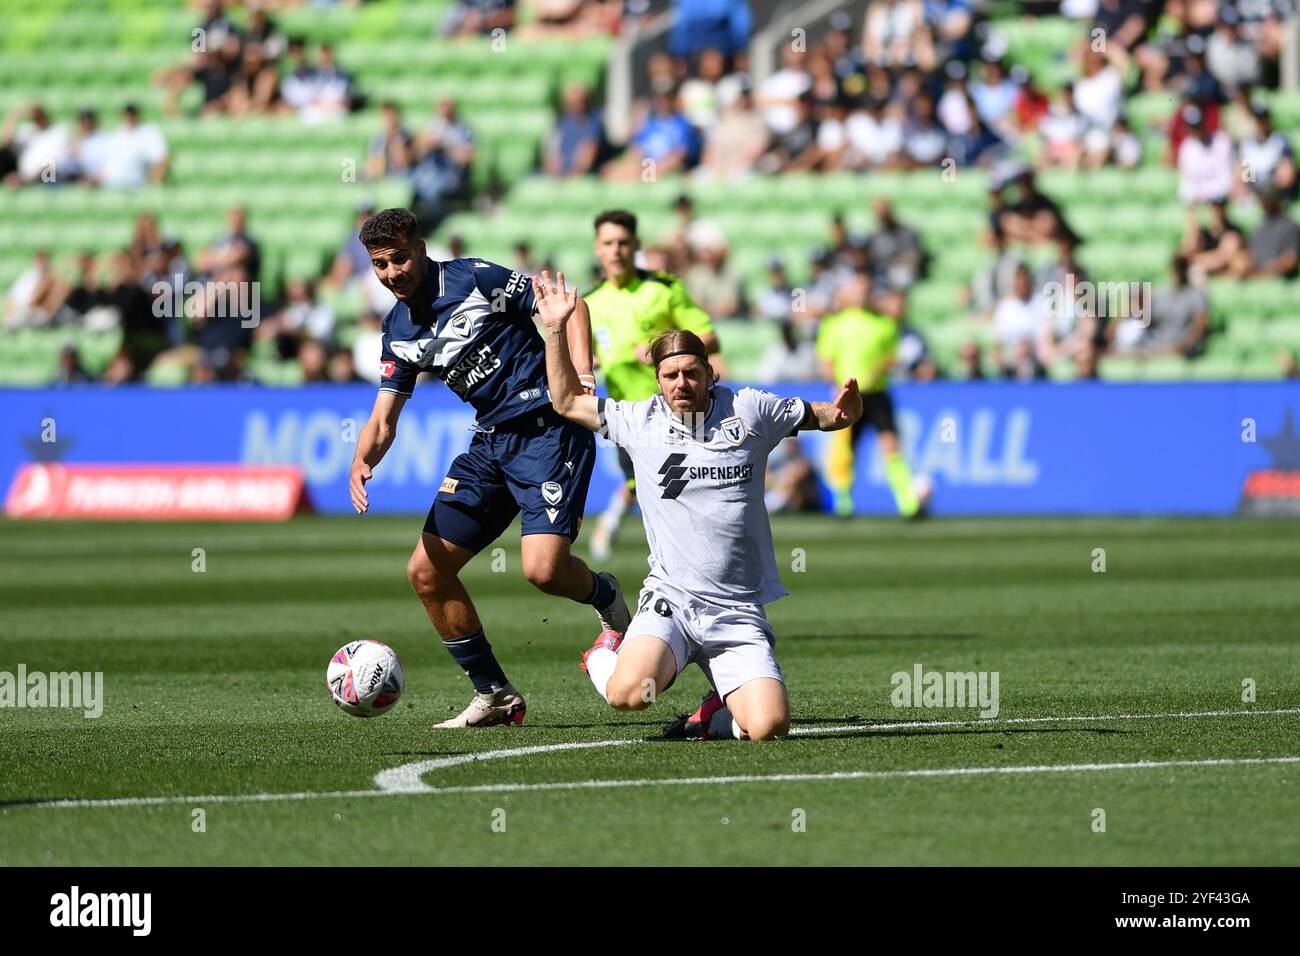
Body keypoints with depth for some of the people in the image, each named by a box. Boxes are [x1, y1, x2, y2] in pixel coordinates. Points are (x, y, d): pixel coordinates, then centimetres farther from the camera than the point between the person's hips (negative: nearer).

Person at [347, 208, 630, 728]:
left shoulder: (473, 279, -9)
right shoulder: (398, 330, 11)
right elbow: (383, 420, 12)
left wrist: (581, 369, -21)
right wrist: (362, 461, -10)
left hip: (546, 428, -8)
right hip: (490, 441, 8)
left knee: (542, 568, -24)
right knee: (426, 571, 0)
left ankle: (604, 596, 12)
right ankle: (493, 694, 12)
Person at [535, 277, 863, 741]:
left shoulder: (749, 410, 4)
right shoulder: (640, 421, 6)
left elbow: (821, 415, 15)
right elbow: (567, 400, 15)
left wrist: (843, 410, -8)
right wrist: (556, 329, 6)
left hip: (738, 611, 0)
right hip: (670, 599, 0)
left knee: (769, 725, -18)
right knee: (628, 694, -28)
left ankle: (715, 714, 18)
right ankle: (607, 654, 10)